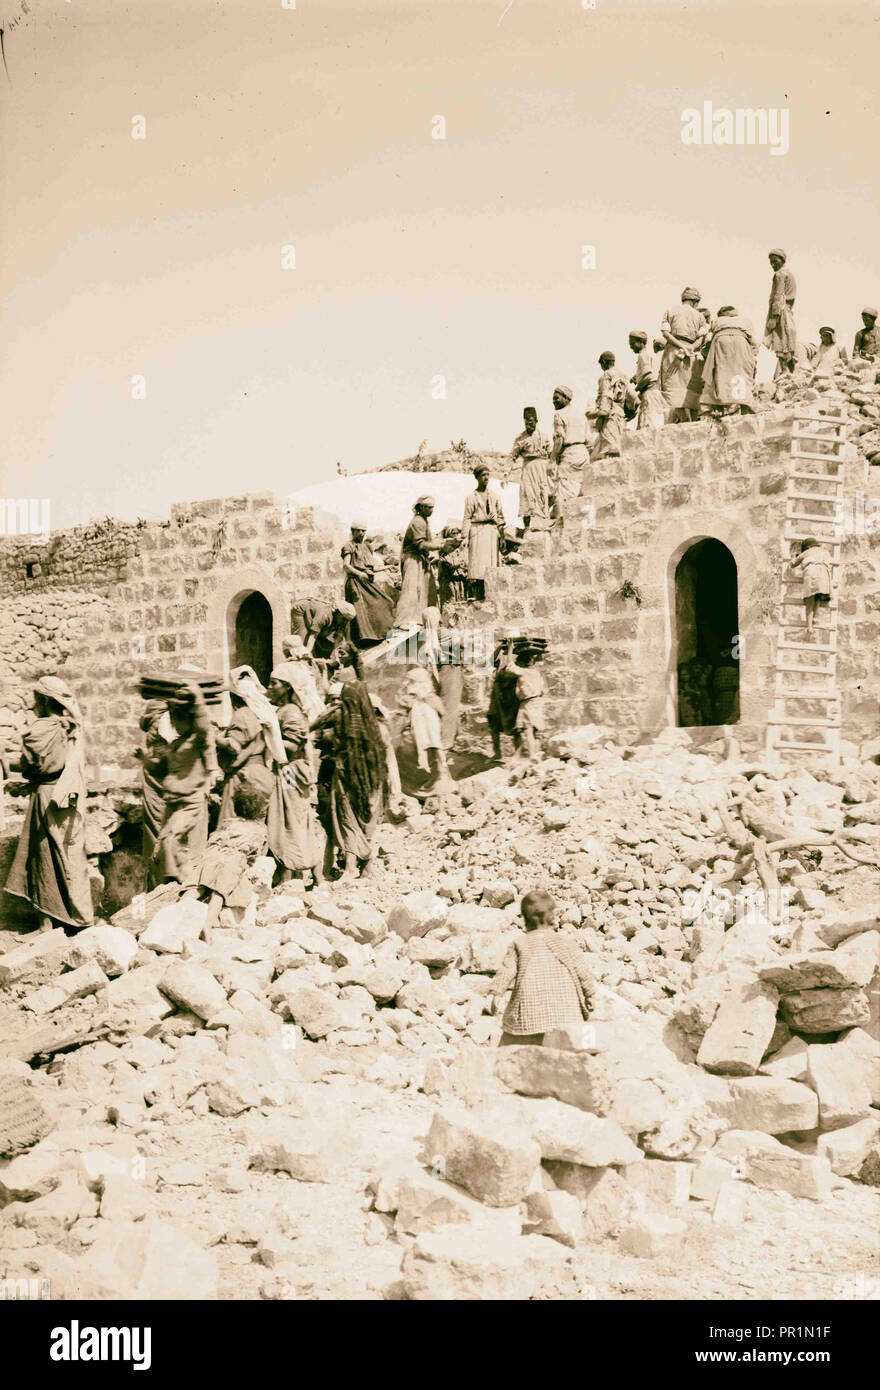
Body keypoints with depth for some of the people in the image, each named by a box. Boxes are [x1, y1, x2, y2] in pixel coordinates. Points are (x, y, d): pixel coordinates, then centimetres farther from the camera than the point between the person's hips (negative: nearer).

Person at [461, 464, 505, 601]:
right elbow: (467, 518, 1)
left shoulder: (495, 496, 16)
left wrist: (502, 536, 8)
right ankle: (476, 594, -11)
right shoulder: (471, 497, 6)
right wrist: (464, 536, -7)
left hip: (492, 531, 3)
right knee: (477, 561, -10)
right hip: (477, 531, -3)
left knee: (492, 560, -2)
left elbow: (500, 516, 15)